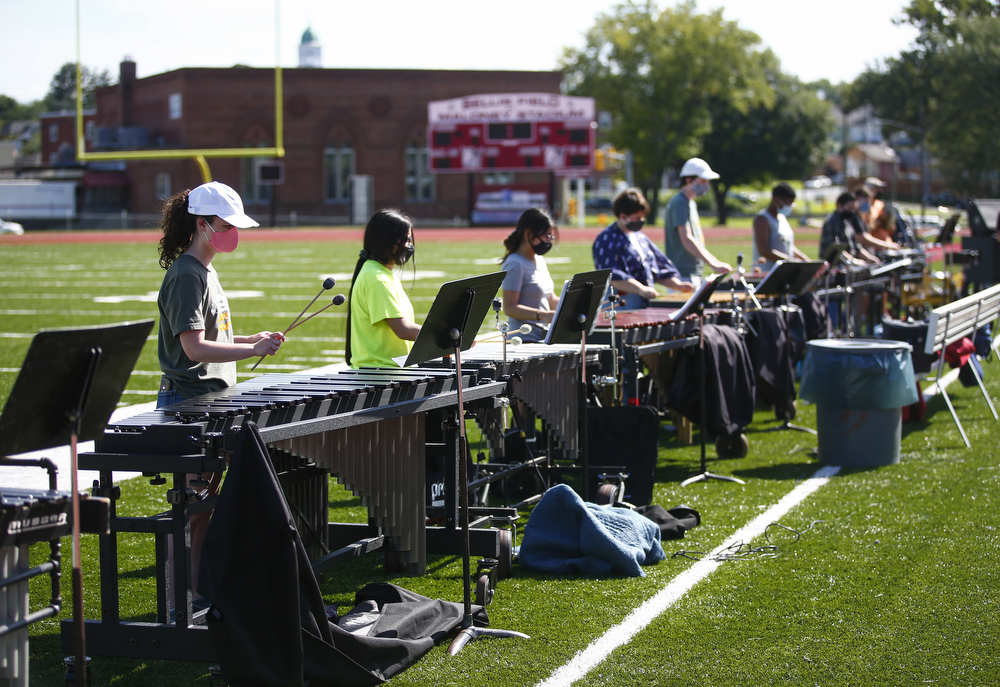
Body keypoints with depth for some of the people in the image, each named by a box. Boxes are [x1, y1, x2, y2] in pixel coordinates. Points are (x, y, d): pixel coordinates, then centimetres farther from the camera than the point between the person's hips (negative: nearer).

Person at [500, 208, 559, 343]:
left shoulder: (540, 261, 18)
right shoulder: (515, 265, -10)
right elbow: (509, 308, -16)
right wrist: (543, 315, -27)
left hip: (543, 337, 8)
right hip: (525, 341, -8)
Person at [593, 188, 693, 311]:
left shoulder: (641, 238, 20)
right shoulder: (606, 240, -7)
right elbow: (613, 276, -19)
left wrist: (677, 284, 7)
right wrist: (641, 290, -28)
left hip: (645, 305, 8)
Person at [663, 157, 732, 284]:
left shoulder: (691, 203, 20)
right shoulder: (679, 203, -12)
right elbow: (686, 240, -23)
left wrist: (717, 262, 18)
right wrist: (713, 265, -30)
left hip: (695, 274, 10)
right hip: (684, 275, -10)